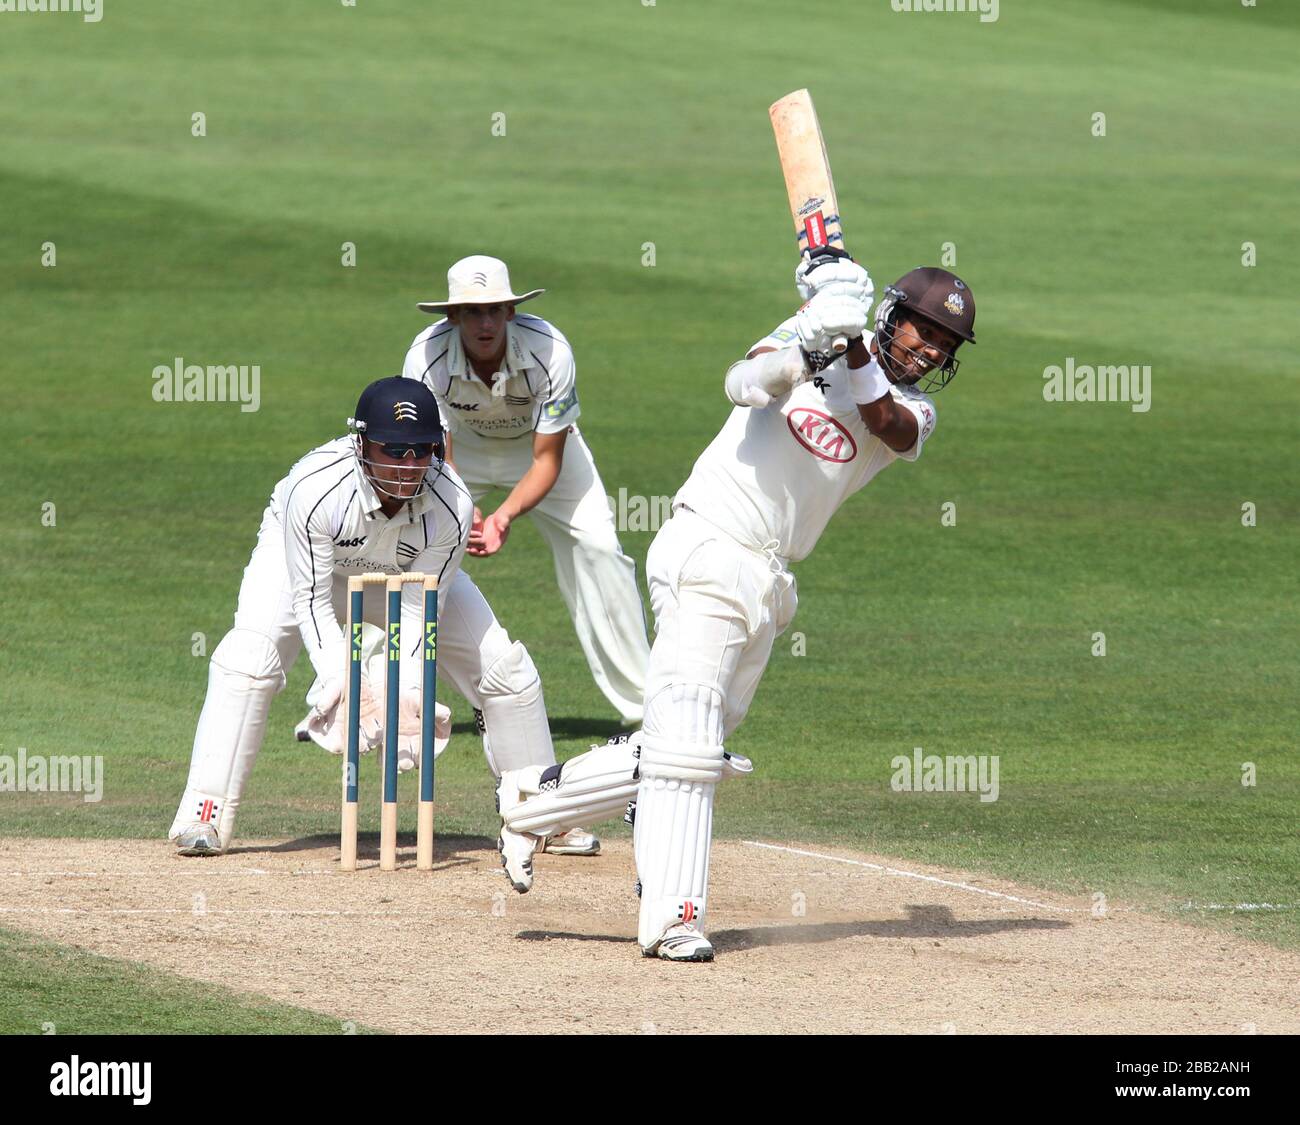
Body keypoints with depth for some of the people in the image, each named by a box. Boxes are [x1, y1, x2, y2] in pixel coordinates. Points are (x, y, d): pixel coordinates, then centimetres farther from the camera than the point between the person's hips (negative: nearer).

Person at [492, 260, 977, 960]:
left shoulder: (914, 410, 10)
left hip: (767, 586, 7)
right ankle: (672, 918, -17)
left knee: (694, 752, 10)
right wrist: (811, 342, -39)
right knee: (686, 738, -14)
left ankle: (533, 798, 26)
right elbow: (745, 382, -22)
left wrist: (856, 352, -25)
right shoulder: (805, 344, -2)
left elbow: (891, 427, -13)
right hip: (708, 554, -7)